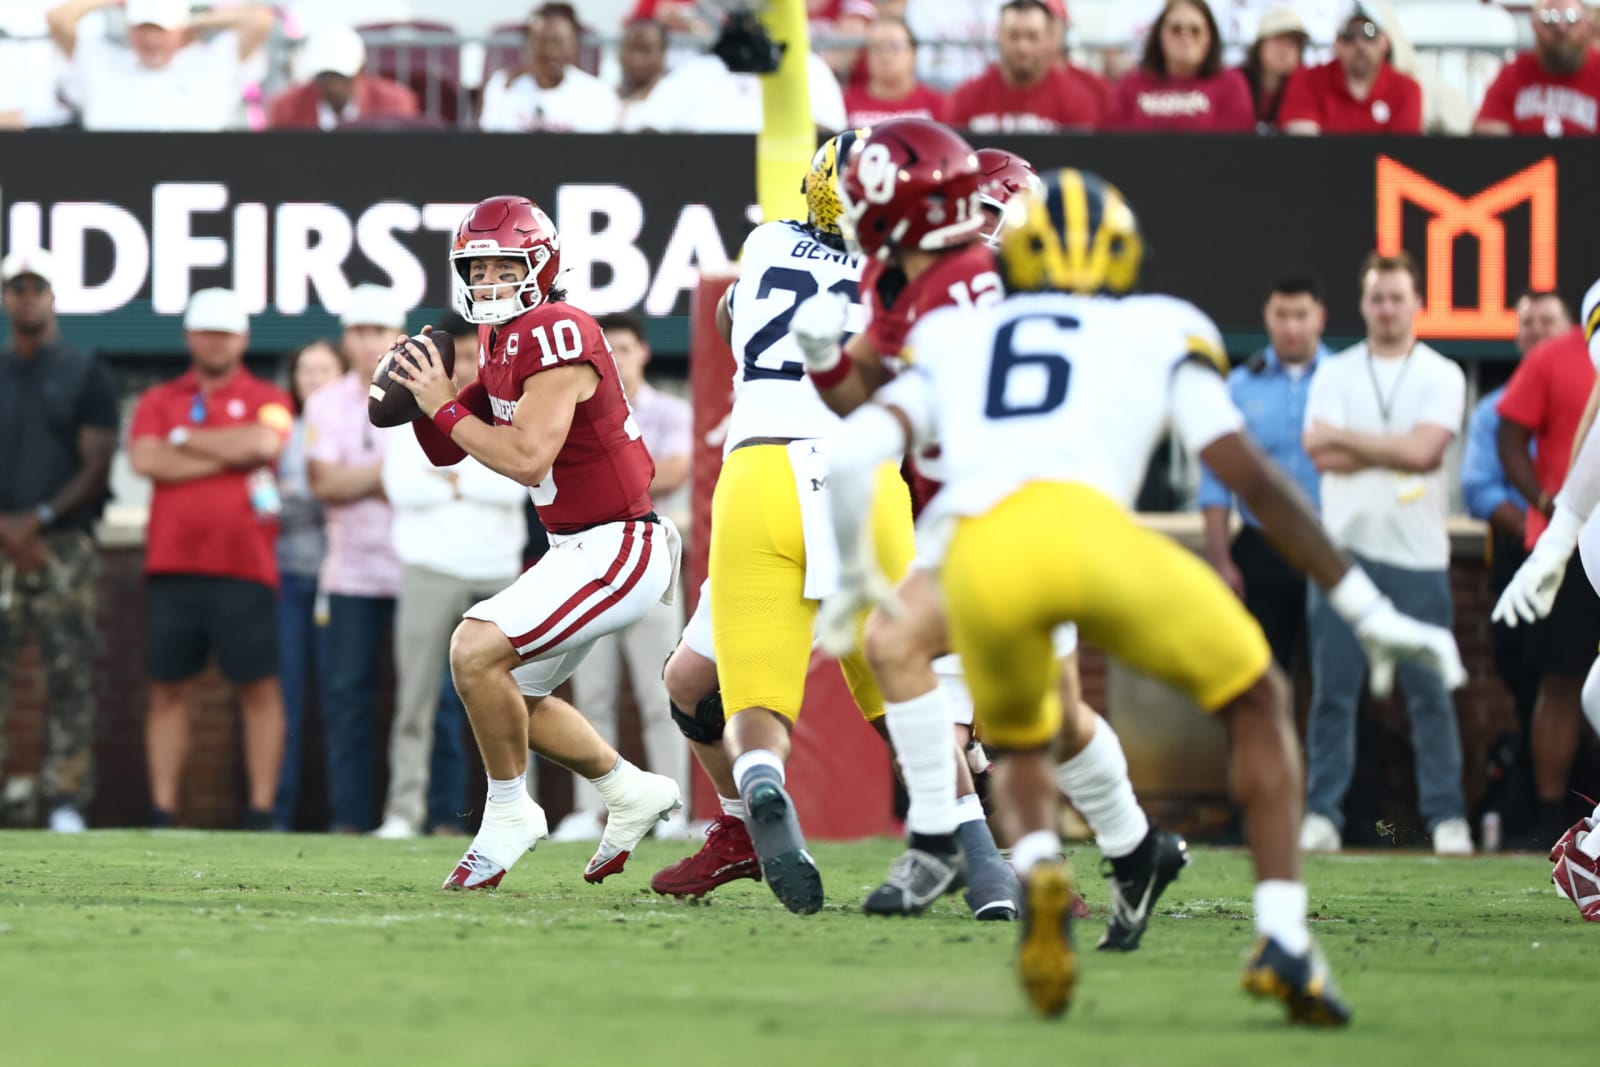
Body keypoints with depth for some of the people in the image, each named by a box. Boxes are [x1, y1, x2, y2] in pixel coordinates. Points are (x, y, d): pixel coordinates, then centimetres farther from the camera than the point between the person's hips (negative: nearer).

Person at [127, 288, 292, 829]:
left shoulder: (266, 399, 8)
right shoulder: (158, 401, 13)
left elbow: (264, 441, -14)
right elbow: (145, 459, -4)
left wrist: (186, 439, -3)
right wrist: (229, 457, -7)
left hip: (244, 566, -2)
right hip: (171, 567, 2)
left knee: (258, 687, -2)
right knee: (168, 689, 2)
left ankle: (261, 813, 1)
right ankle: (163, 813, 4)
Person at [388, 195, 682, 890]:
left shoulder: (557, 337, -20)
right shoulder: (499, 343, 9)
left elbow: (526, 458, -27)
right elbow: (447, 452, 15)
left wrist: (445, 407, -17)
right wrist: (418, 399, -3)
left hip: (618, 548, -10)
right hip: (577, 549, 10)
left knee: (477, 651, -19)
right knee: (511, 695, 18)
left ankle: (509, 814, -2)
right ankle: (631, 794, 34)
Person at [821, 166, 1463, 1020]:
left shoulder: (953, 337, 33)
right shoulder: (1160, 331, 27)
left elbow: (850, 454, 19)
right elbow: (1248, 476, 18)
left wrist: (854, 578, 37)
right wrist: (1366, 609, 20)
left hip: (977, 556, 2)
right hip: (1084, 526, -2)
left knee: (1019, 748, 30)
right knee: (1256, 702, 21)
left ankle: (1036, 862, -5)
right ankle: (1282, 939, 5)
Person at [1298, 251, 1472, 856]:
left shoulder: (1441, 377, 4)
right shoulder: (1335, 375, 8)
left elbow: (1424, 450, -11)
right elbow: (1321, 455, -5)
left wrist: (1344, 437, -4)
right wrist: (1399, 450, -8)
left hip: (1417, 556, -1)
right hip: (1345, 550, 1)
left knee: (1429, 692, -1)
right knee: (1333, 690, -1)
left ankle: (1447, 816, 5)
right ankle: (1322, 815, 3)